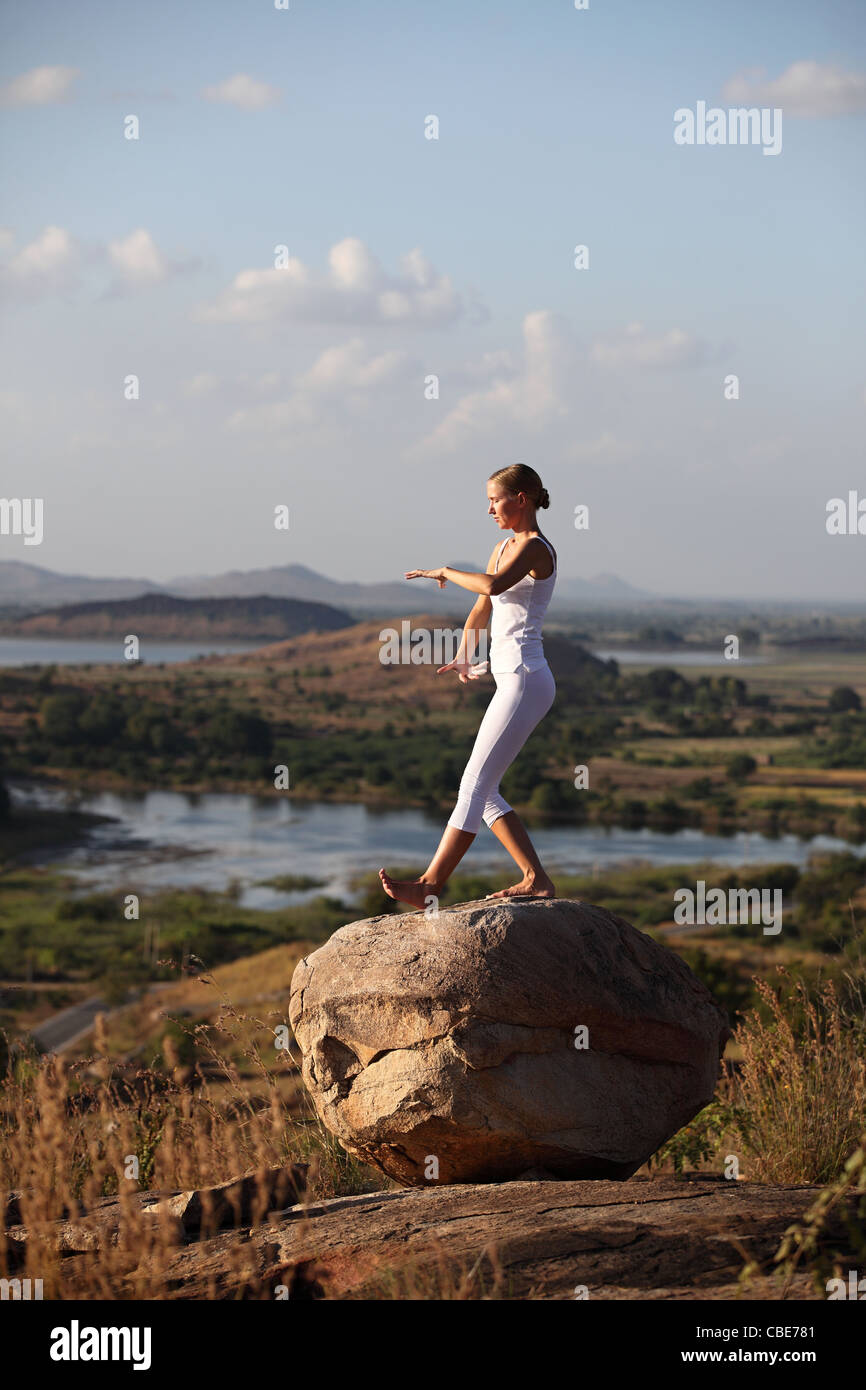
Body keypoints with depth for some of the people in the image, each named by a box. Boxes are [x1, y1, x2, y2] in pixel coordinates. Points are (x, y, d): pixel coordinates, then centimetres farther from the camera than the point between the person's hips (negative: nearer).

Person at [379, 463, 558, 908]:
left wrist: (445, 571, -16)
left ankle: (430, 886, -13)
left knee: (475, 784, -11)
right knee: (483, 790, 8)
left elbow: (492, 586, -29)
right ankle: (535, 880, 10)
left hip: (525, 682, -10)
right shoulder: (503, 549, 18)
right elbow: (482, 611, 25)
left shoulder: (534, 547, -11)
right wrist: (463, 656, 15)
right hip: (512, 683, 10)